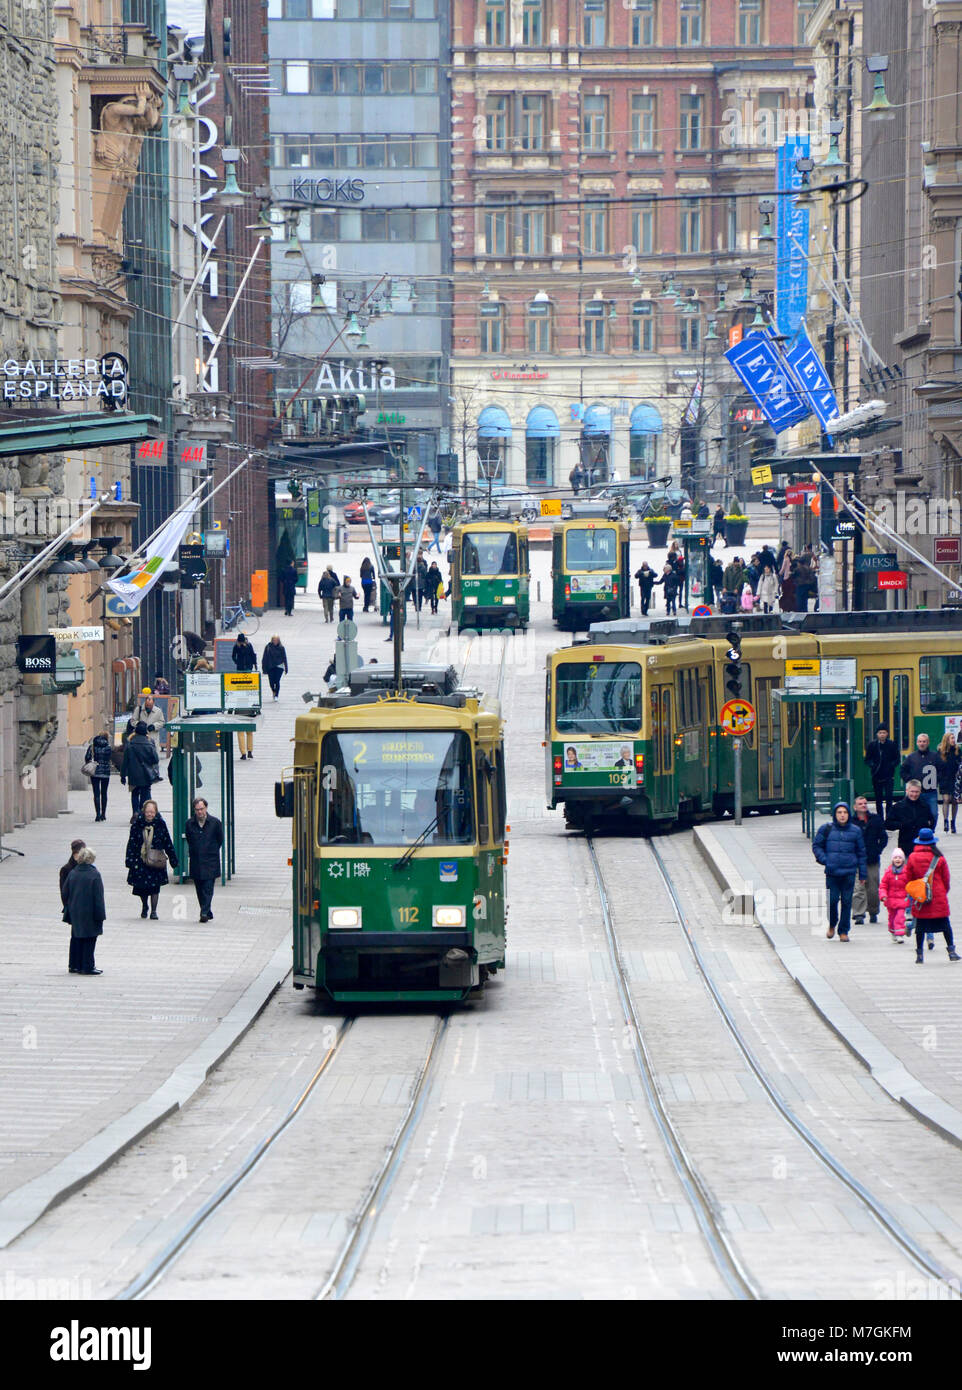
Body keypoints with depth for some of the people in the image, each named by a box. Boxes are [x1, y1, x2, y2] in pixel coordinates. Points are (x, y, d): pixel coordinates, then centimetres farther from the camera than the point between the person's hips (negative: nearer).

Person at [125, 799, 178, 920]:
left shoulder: (161, 824, 0)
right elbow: (131, 842, 0)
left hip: (156, 861, 0)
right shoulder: (137, 824, -2)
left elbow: (168, 843, 7)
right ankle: (144, 906, 32)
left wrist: (173, 859, 9)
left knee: (155, 886, -5)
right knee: (141, 887, 6)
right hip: (140, 859, 0)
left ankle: (154, 911, 4)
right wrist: (129, 859, -6)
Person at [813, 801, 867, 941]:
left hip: (849, 872, 1)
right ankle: (832, 925, 23)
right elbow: (816, 846, 10)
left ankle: (844, 931, 11)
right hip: (832, 872, -1)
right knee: (832, 899, -4)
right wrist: (824, 860, -5)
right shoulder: (826, 829, 3)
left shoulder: (855, 831, 7)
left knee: (846, 902, 0)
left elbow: (861, 853, 12)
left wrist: (862, 873, 9)